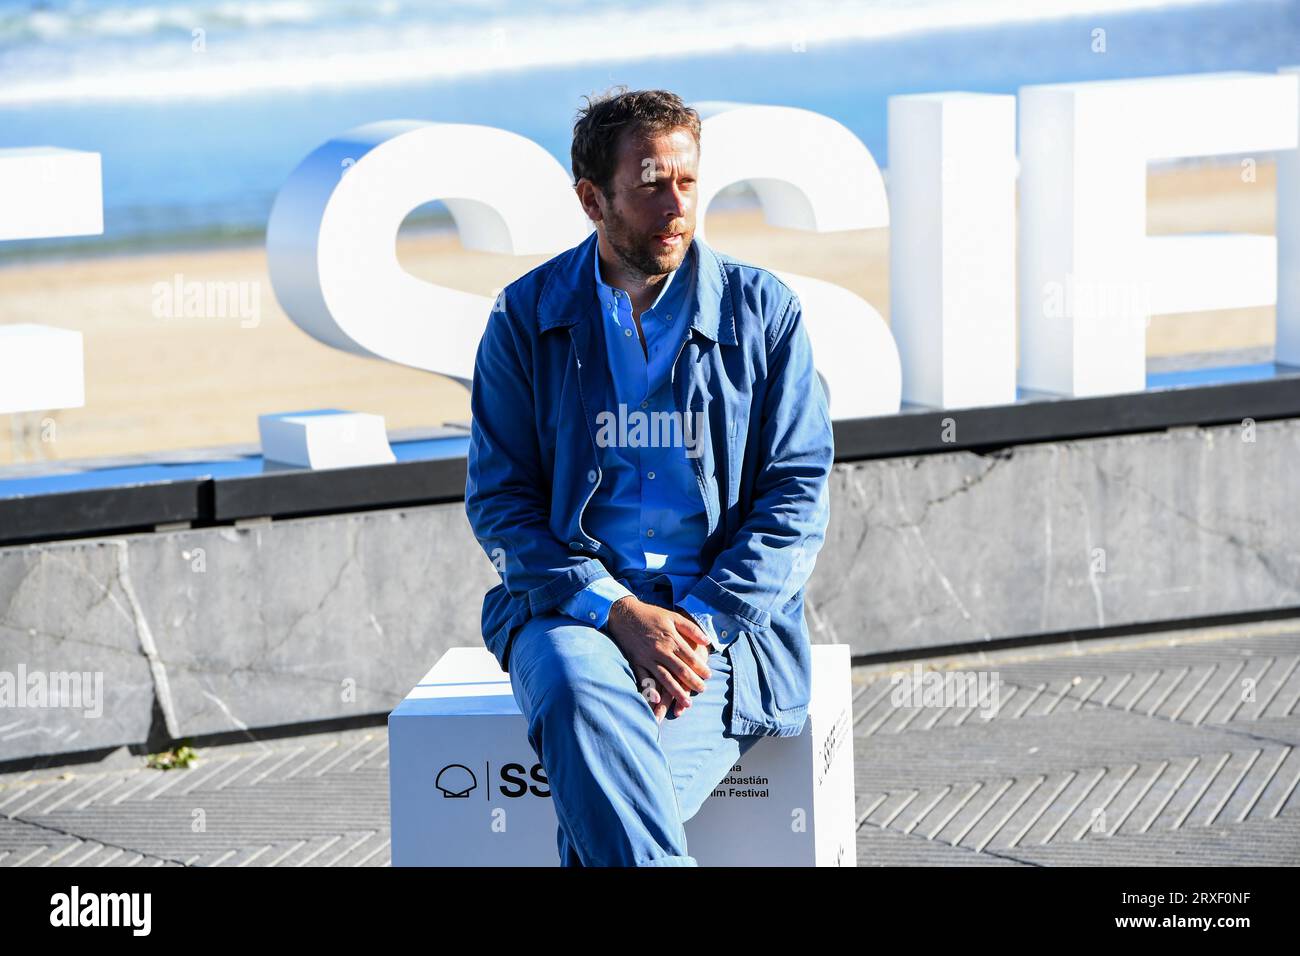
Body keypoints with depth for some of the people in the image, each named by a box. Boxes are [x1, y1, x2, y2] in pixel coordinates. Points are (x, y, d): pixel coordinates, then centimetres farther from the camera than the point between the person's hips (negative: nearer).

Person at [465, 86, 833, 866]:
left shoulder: (763, 312, 6)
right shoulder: (527, 318, 6)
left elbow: (798, 496, 4)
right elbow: (500, 501, 3)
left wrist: (701, 619, -12)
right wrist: (618, 612, -13)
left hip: (725, 619, -1)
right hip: (571, 608, 1)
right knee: (579, 692, -37)